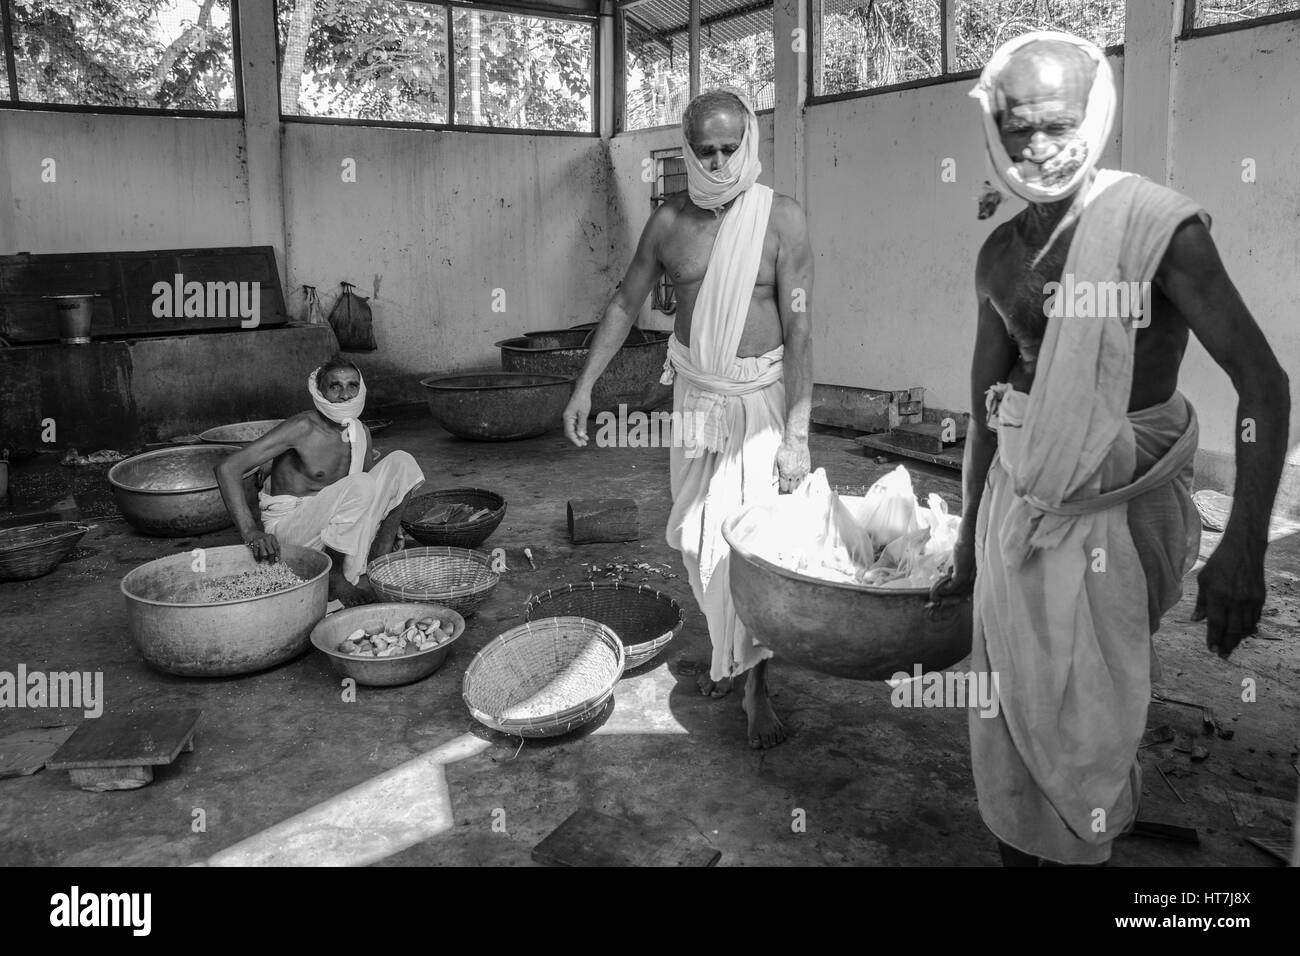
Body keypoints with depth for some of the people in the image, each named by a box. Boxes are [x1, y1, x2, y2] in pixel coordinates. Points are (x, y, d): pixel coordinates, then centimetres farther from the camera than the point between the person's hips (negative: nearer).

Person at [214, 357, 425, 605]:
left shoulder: (360, 432, 3)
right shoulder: (303, 428, -18)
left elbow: (370, 498, 18)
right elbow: (227, 469, -23)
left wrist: (389, 524, 0)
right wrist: (250, 532, -32)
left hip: (332, 528, 7)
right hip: (288, 526, -7)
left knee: (401, 463, -3)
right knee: (359, 485, -31)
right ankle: (334, 578, -18)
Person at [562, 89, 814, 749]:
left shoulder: (781, 219, -10)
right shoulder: (669, 221, 0)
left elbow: (799, 331, -13)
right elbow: (624, 304, 9)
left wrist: (796, 434, -16)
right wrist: (584, 386, 5)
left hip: (762, 394, -4)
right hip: (696, 393, 4)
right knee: (697, 538, 10)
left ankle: (756, 686, 6)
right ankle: (727, 648, 32)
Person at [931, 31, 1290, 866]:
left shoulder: (1159, 226, -12)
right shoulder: (1001, 253, 5)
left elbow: (1263, 384, -13)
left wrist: (1246, 547, -20)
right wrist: (969, 542, 18)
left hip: (1116, 512, -5)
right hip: (1017, 505, 5)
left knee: (1083, 732, 4)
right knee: (1007, 720, 12)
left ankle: (1084, 850, 29)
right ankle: (1015, 850, 32)